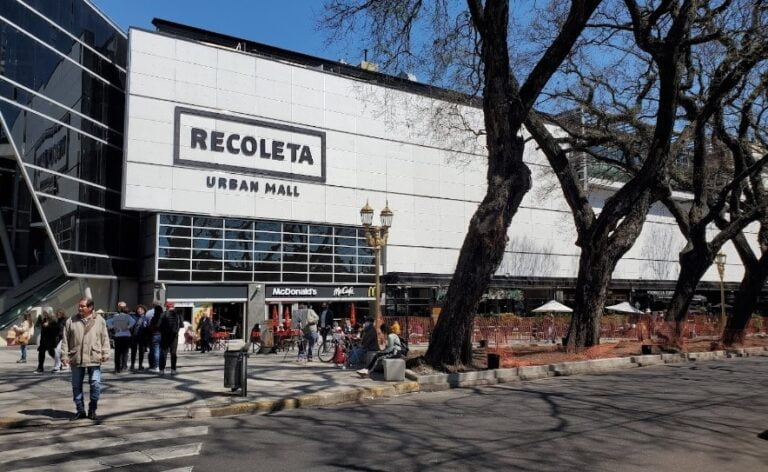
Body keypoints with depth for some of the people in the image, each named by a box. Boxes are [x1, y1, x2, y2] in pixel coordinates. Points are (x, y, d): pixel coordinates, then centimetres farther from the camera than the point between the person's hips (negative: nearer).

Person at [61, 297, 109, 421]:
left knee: (96, 384, -5)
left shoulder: (99, 321, 5)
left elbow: (105, 338, 5)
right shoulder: (71, 321, 7)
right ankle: (80, 410, 21)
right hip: (76, 359, 2)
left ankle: (92, 410, 10)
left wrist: (105, 353, -3)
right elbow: (65, 340, 8)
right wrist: (64, 355, 2)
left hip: (94, 358, -2)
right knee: (76, 386, 8)